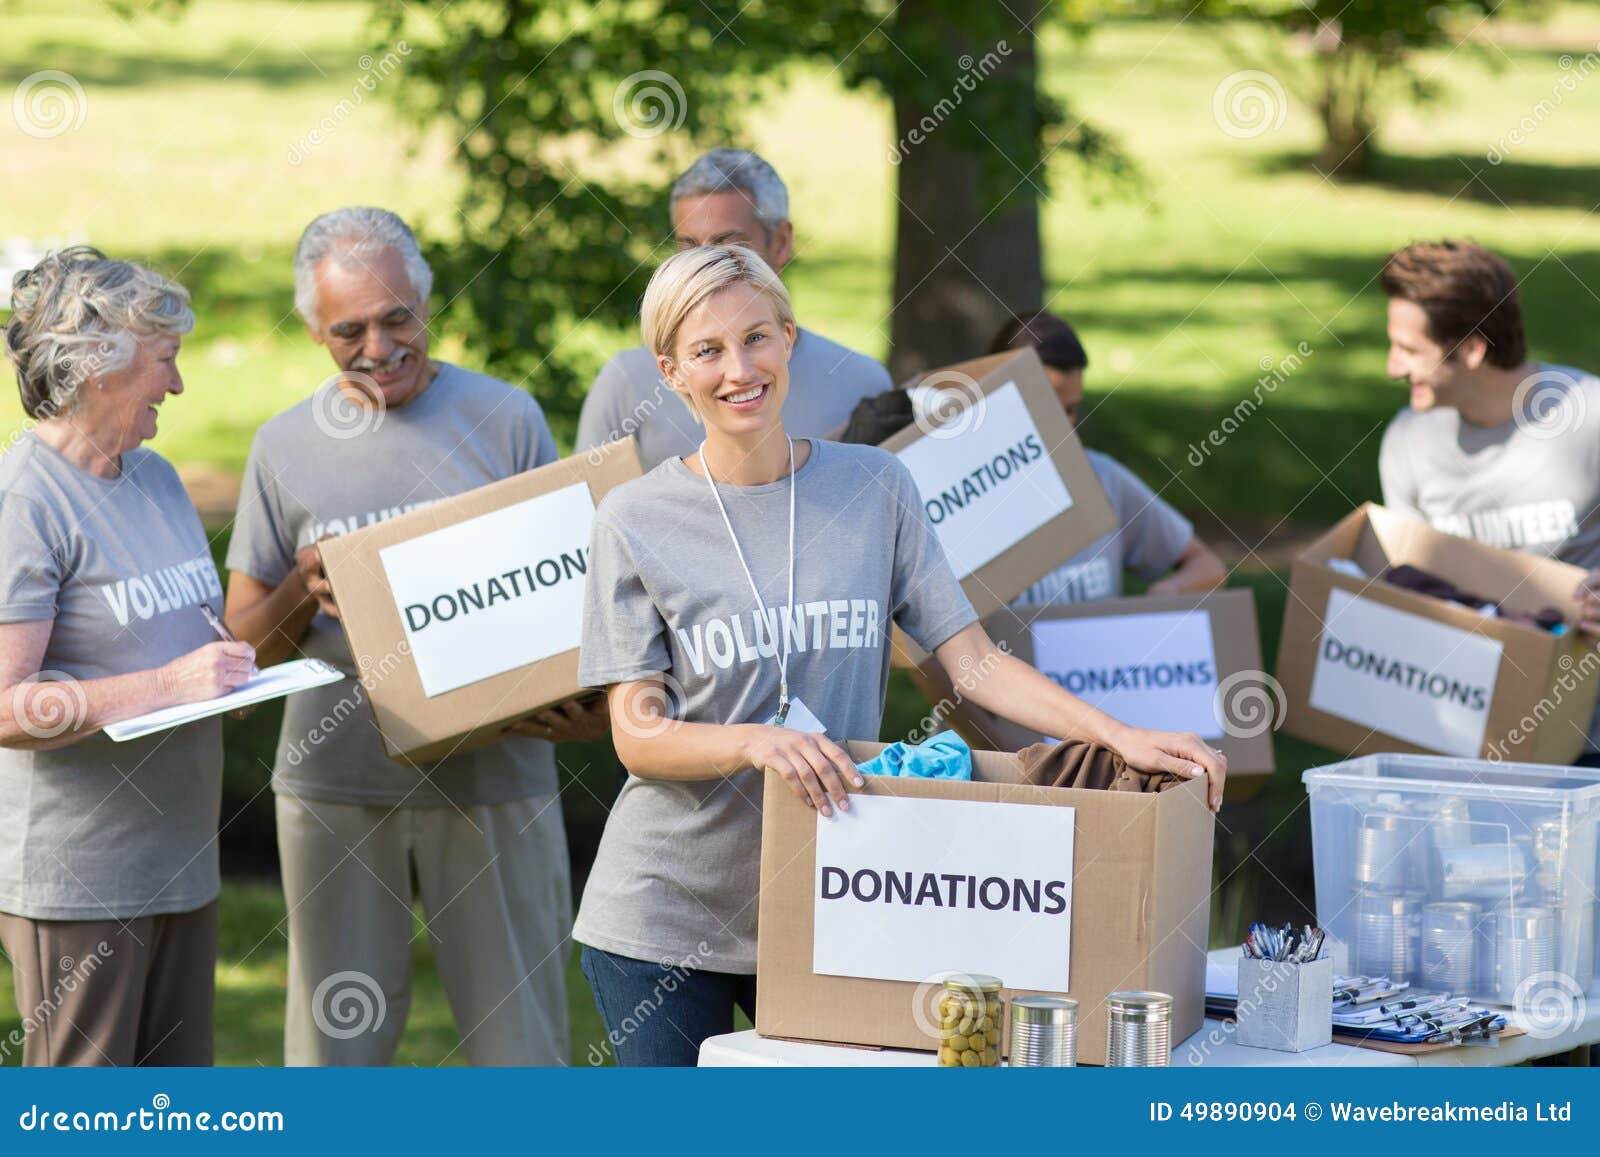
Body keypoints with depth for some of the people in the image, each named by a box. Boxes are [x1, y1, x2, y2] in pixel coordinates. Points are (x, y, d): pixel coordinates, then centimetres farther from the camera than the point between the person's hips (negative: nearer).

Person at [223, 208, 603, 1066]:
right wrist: (303, 597, -13)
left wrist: (591, 708, -13)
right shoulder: (285, 446, 7)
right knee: (335, 1043, 9)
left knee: (519, 1038, 3)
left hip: (493, 778, -1)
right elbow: (247, 640, 9)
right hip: (333, 790, 1)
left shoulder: (505, 420, 3)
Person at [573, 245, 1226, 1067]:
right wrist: (757, 743, -27)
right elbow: (638, 737, -8)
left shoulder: (874, 488, 3)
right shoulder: (636, 522, -4)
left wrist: (1121, 737, -13)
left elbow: (974, 659, 0)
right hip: (668, 914, -2)